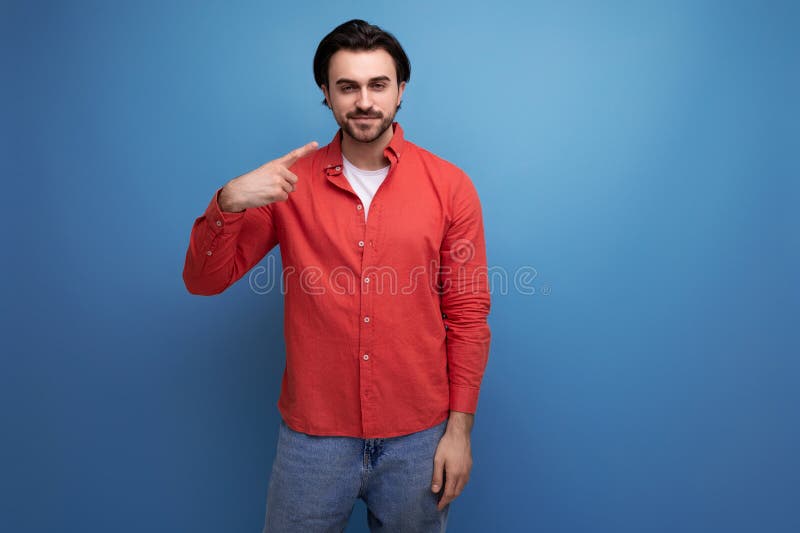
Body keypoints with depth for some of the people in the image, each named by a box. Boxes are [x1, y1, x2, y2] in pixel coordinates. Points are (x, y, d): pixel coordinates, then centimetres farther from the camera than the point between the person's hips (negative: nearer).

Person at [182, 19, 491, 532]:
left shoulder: (450, 186, -6)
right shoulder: (290, 183, -3)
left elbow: (468, 315, -3)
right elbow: (205, 280, -3)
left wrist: (460, 427, -4)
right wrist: (228, 202, -21)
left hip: (417, 437, 0)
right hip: (313, 433, 1)